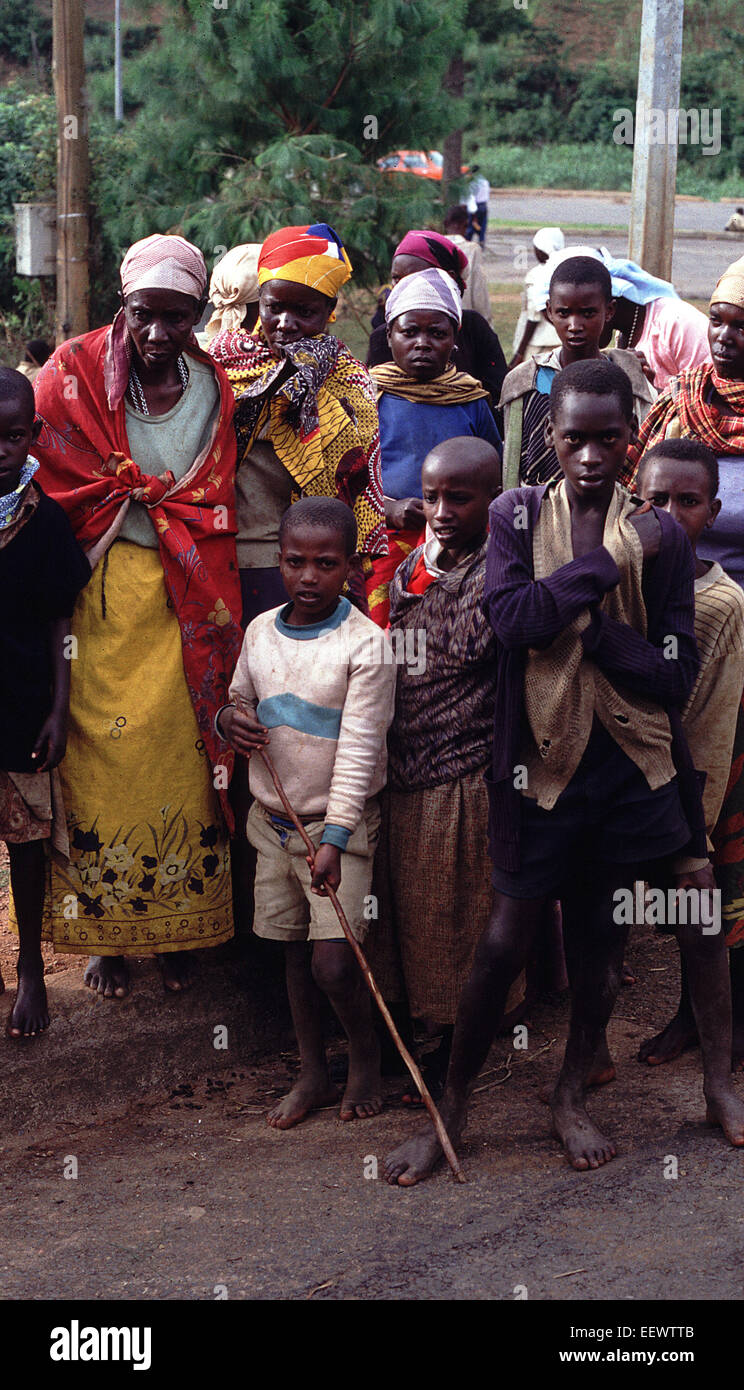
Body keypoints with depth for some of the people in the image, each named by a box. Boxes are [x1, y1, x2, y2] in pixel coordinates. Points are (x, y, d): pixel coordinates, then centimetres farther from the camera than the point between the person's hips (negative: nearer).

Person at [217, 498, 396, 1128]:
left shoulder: (366, 644, -14)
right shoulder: (261, 631, 3)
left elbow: (358, 747, -19)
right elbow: (240, 697, 19)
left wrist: (335, 839, -26)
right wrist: (229, 719, -7)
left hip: (339, 824, -5)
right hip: (273, 818, 5)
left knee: (333, 962, -11)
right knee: (295, 953, 13)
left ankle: (366, 1053, 16)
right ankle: (313, 1074, 28)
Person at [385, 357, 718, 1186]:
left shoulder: (660, 537, 0)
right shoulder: (517, 515, 0)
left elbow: (677, 674, -5)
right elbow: (511, 618, -18)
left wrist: (581, 622, -14)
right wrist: (604, 562, -17)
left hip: (628, 766, 2)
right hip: (540, 759, -1)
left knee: (601, 943, 11)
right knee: (504, 941, 0)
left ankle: (571, 1097, 31)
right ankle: (451, 1108, 16)